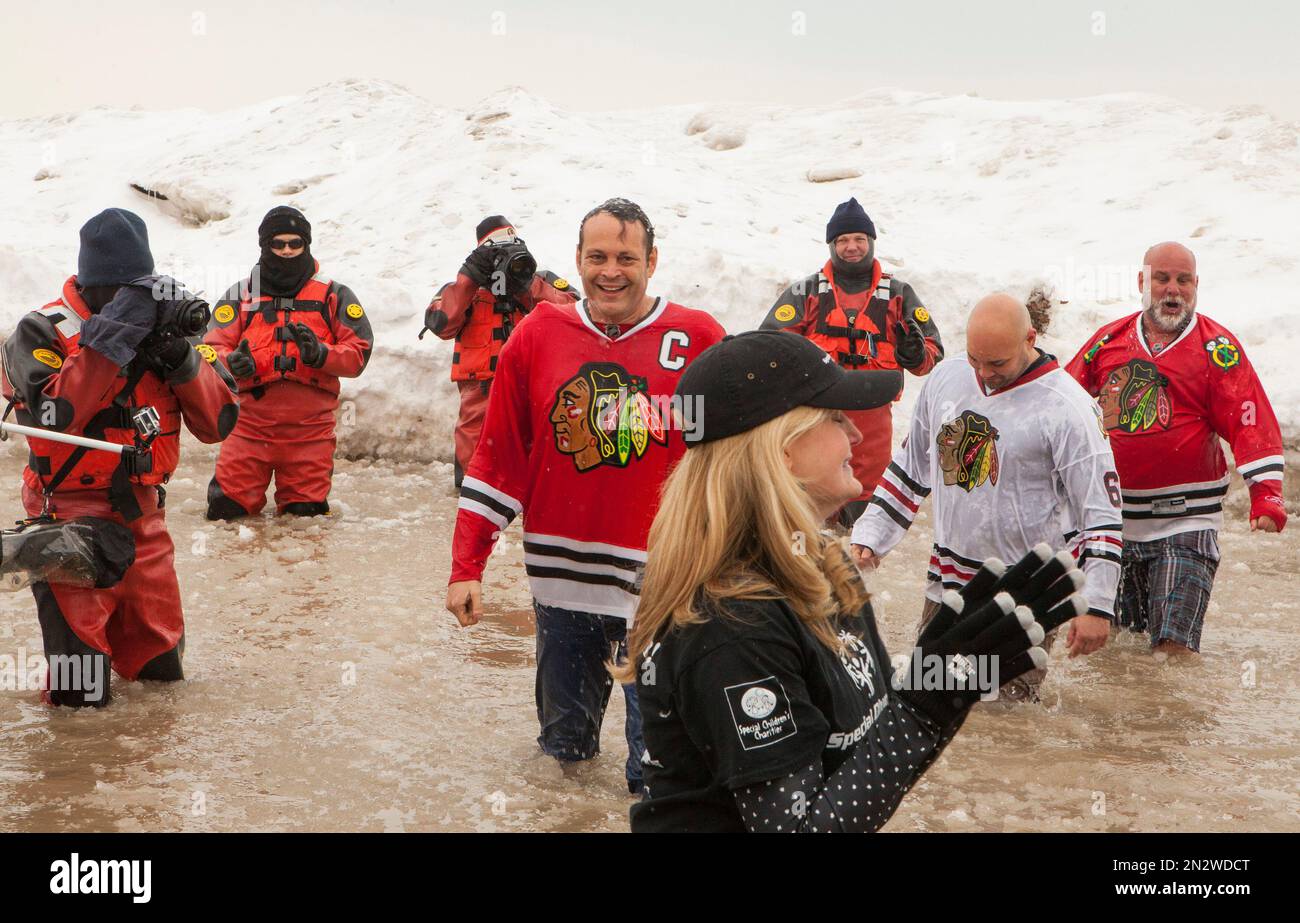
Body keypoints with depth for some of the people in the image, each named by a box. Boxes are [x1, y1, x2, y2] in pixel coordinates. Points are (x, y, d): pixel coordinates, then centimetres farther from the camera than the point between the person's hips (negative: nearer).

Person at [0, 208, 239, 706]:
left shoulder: (158, 326, 5)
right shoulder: (43, 332, -9)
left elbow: (219, 422, 0)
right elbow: (53, 413, -28)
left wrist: (183, 361, -17)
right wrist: (114, 334, -27)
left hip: (144, 519, 5)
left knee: (159, 666, 15)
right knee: (82, 693, -6)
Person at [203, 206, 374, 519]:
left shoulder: (334, 296, 6)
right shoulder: (240, 295, 7)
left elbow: (357, 354, 1)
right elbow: (213, 347, 2)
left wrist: (321, 354, -19)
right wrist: (232, 362, -21)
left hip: (310, 427, 0)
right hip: (251, 422, 0)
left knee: (307, 516, 5)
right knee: (226, 509, -2)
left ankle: (297, 497, 40)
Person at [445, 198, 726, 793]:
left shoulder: (697, 339, -4)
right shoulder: (538, 336, 1)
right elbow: (497, 459, 5)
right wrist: (467, 567, 2)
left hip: (658, 583, -2)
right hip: (560, 578, 2)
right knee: (564, 743, 17)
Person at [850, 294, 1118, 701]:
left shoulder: (1067, 407, -16)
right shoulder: (945, 378, 2)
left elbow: (1102, 510, -14)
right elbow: (910, 467, 15)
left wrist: (1096, 605, -17)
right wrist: (871, 536, 10)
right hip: (948, 581, 5)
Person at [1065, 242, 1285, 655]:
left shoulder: (1217, 348, -3)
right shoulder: (1109, 340, 7)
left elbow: (1252, 424, -9)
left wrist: (1266, 495, -21)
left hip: (1185, 523, -4)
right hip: (1109, 519, 4)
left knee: (1174, 648, -11)